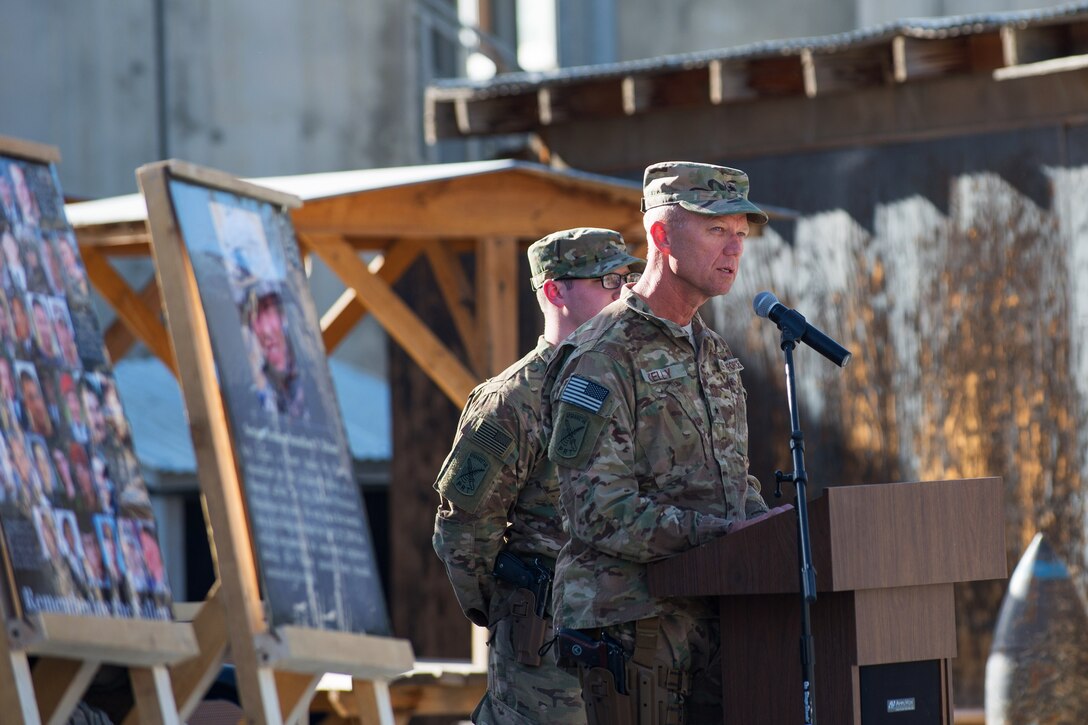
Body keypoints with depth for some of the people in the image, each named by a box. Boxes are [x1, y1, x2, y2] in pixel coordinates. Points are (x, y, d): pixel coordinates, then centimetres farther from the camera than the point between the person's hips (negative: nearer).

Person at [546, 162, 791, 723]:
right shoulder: (604, 356, -10)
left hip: (710, 616, 8)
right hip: (630, 622, -8)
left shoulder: (713, 354, 18)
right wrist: (721, 533, -22)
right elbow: (600, 513, -18)